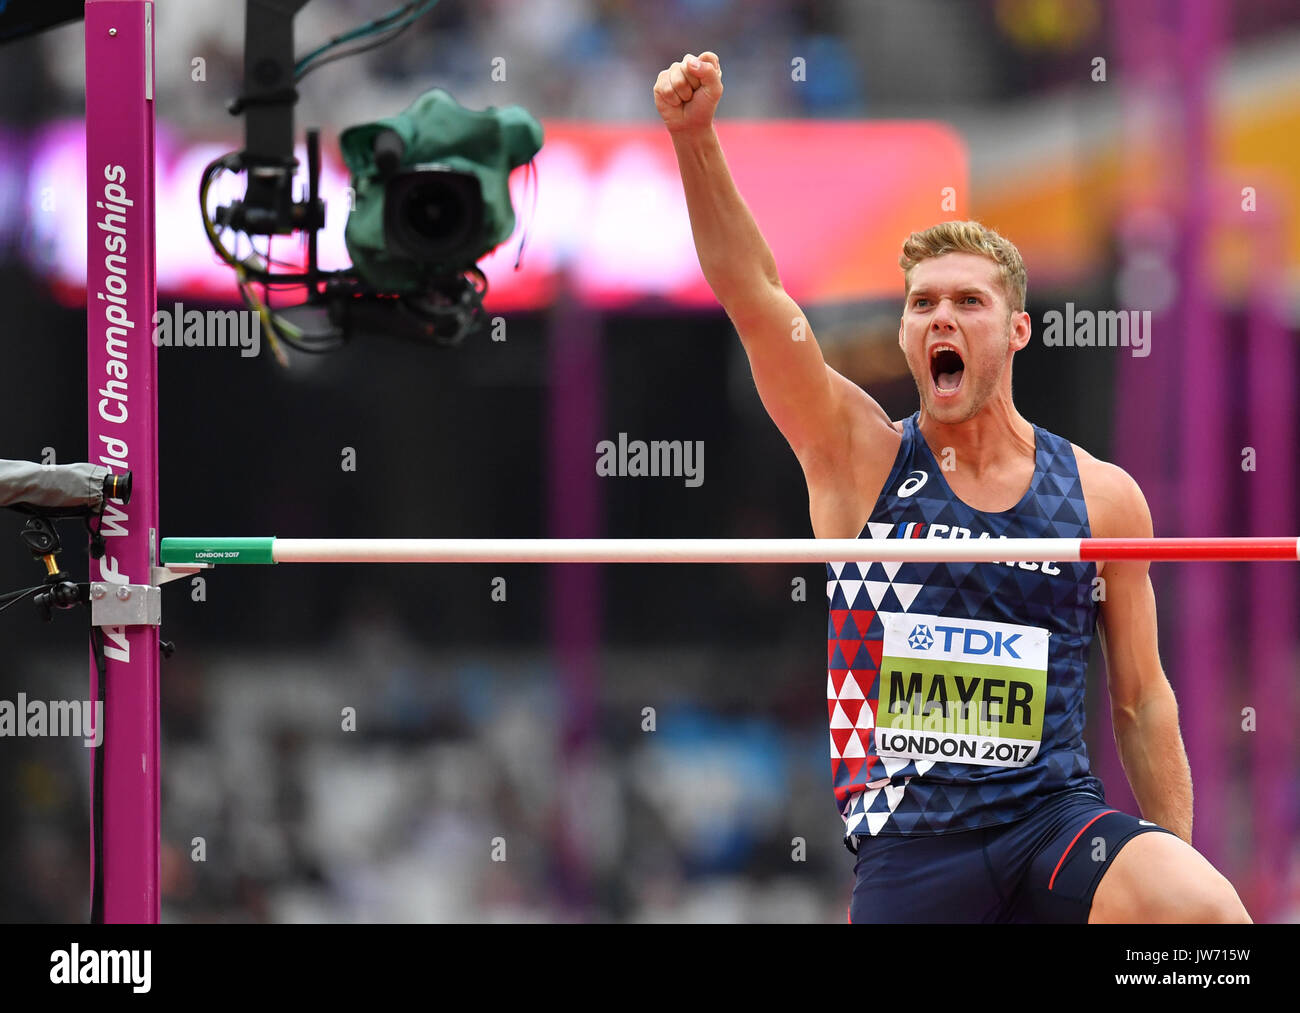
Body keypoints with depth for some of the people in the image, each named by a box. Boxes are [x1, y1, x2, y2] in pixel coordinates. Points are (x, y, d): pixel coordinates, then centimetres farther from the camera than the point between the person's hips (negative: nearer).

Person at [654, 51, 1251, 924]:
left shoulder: (1102, 497, 7)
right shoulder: (859, 457, 4)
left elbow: (1141, 698, 13)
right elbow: (752, 293, -8)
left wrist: (1178, 865, 10)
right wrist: (695, 138, -21)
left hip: (1056, 816, 0)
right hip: (909, 843, 0)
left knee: (1207, 914, -31)